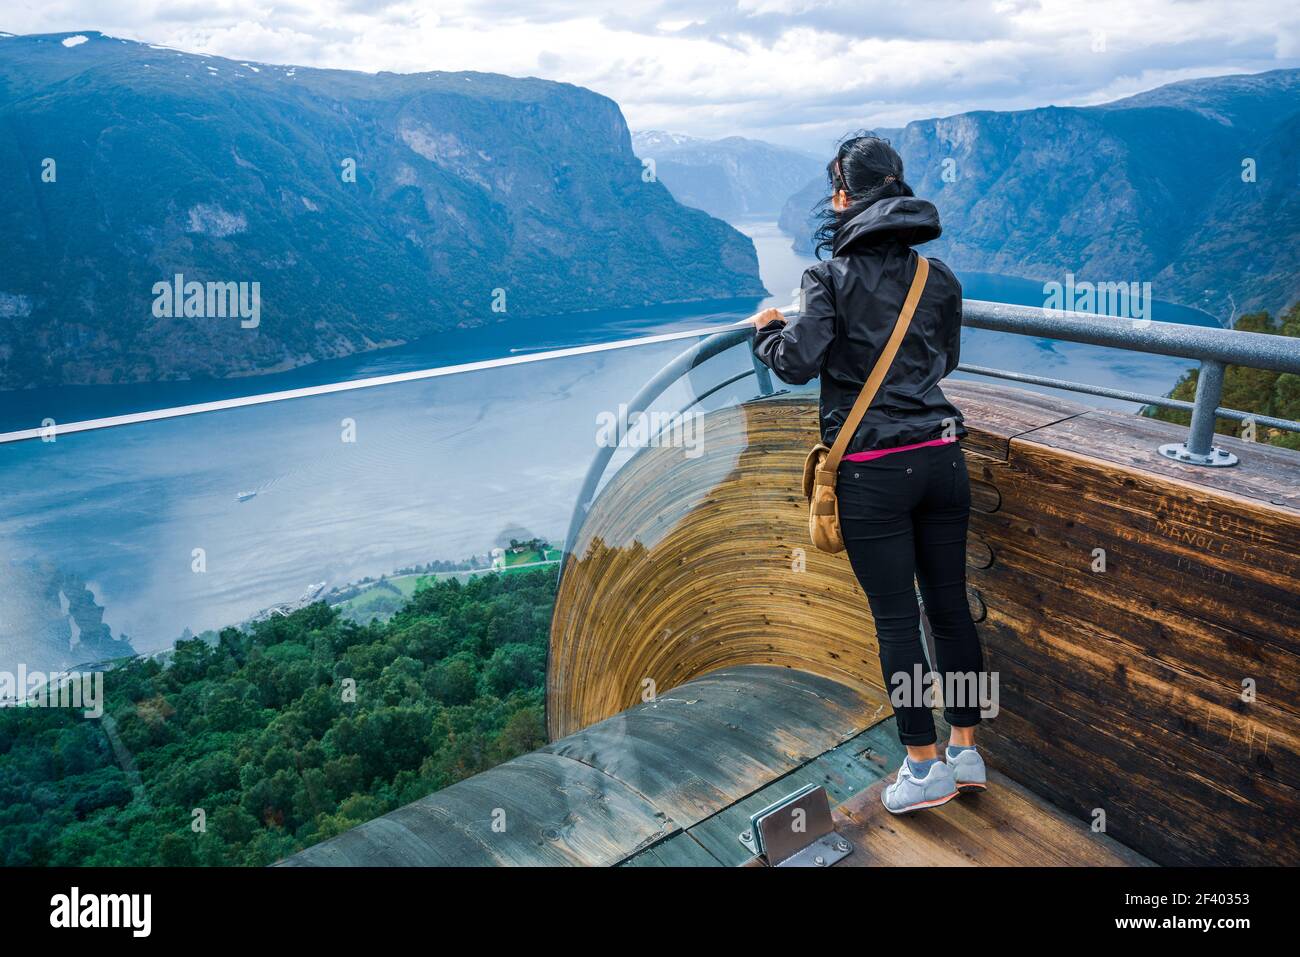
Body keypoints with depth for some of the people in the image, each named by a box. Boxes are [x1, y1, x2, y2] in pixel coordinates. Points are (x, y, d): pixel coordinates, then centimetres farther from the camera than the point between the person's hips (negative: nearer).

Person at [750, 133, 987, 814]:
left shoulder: (833, 277, -7)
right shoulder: (938, 277, 8)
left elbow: (799, 363, -14)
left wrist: (766, 330, 6)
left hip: (872, 472, -5)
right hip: (941, 458, 5)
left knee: (896, 620, 4)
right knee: (950, 607, 13)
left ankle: (925, 767, 14)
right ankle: (966, 753, 25)